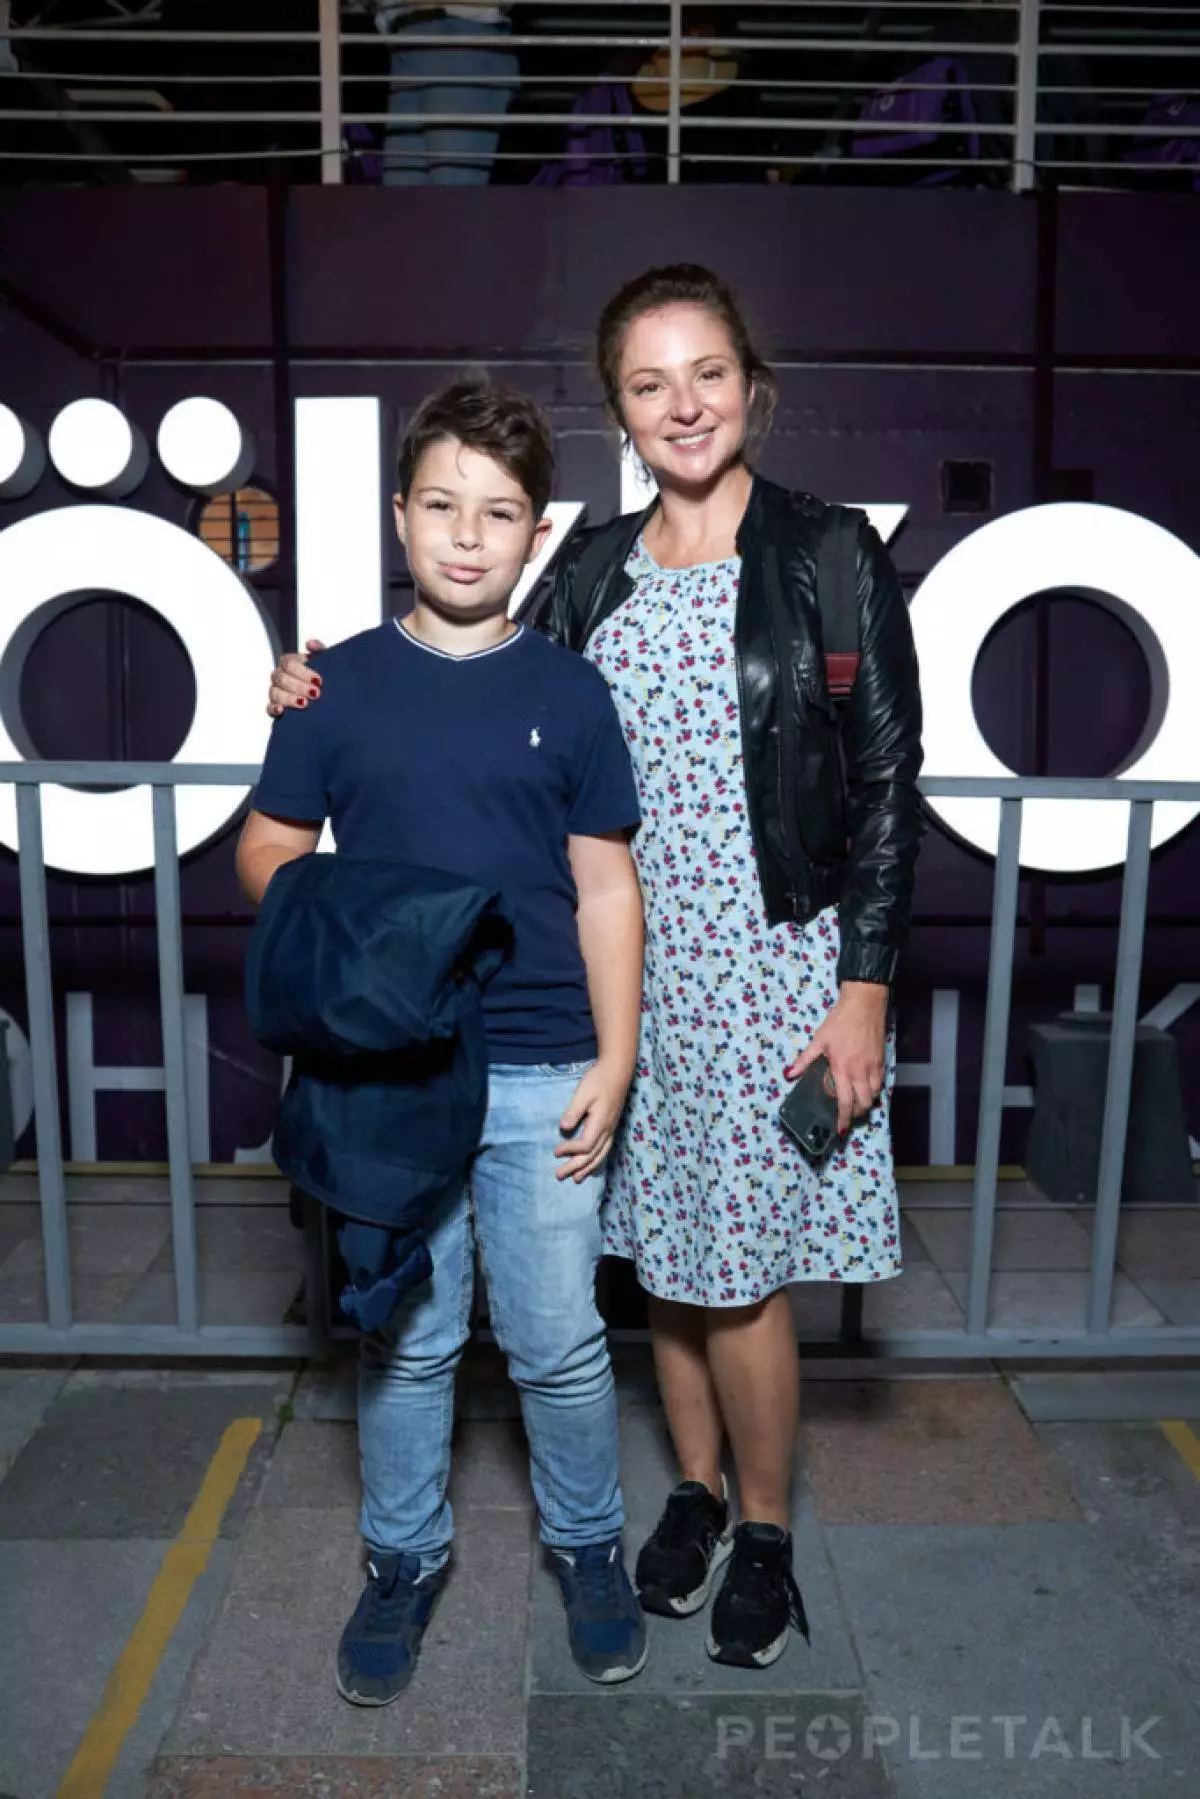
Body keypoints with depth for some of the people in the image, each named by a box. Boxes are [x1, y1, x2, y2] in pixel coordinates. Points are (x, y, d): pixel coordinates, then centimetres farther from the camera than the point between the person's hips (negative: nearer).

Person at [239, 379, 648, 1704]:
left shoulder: (568, 691, 1)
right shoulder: (339, 681, 2)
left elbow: (606, 887, 2)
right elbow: (268, 853, 6)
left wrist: (613, 1062, -4)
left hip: (541, 1075, 0)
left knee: (559, 1344, 10)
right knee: (404, 1342, 15)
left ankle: (586, 1545, 36)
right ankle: (403, 1560, 38)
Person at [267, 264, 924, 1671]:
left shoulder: (831, 556, -5)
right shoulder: (591, 571, 7)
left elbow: (886, 783, -6)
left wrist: (866, 989, -10)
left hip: (774, 962, -4)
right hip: (631, 963, 4)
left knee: (739, 1269, 3)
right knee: (661, 1248, 15)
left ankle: (766, 1527, 30)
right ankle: (696, 1486, 40)